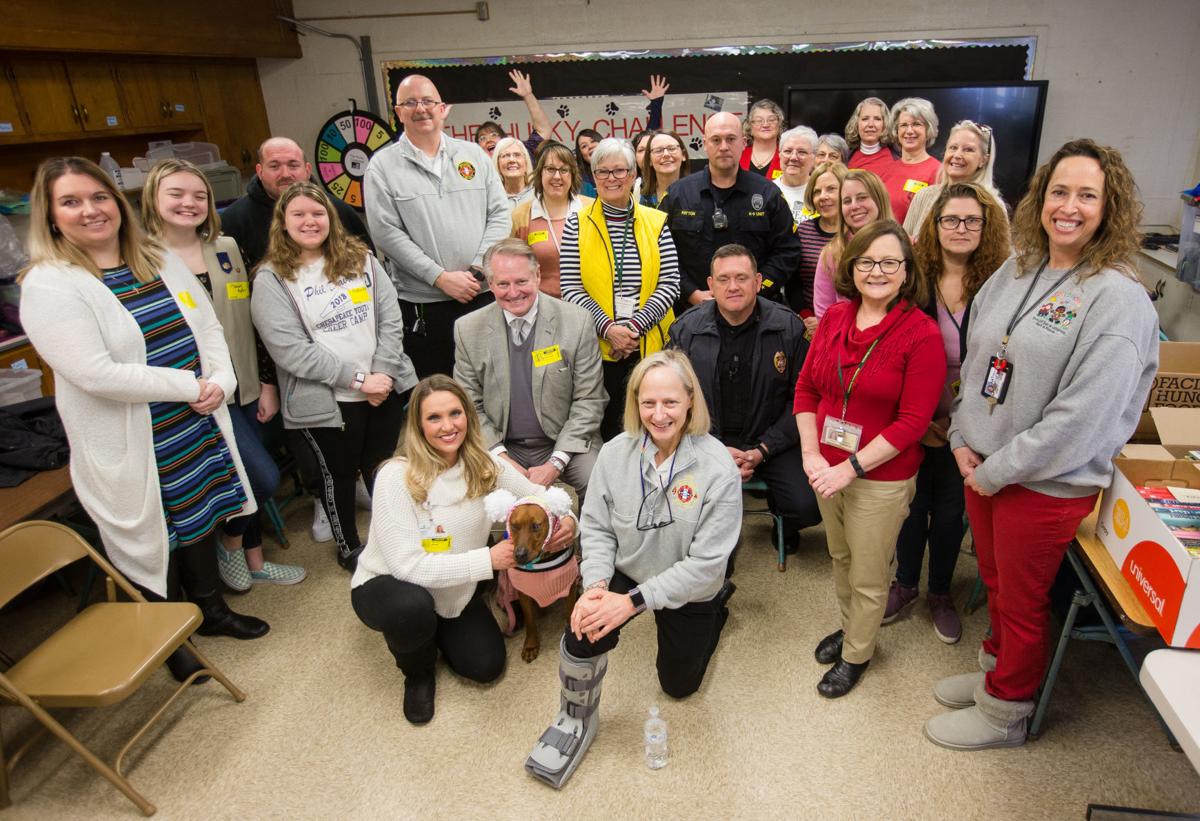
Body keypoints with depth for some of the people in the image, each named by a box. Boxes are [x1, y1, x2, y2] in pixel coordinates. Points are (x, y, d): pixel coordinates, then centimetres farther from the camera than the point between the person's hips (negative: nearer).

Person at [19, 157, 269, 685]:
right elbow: (96, 374, -24)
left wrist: (220, 380, -11)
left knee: (200, 516, 20)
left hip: (198, 424, 6)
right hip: (131, 443, -6)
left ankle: (211, 610, 43)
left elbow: (209, 327, 7)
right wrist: (191, 387, -20)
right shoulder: (48, 285, -15)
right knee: (150, 537, 10)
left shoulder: (160, 261, 5)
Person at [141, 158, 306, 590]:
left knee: (248, 477, 13)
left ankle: (254, 562, 34)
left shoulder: (227, 248, 7)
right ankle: (229, 545, 20)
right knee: (265, 477, -10)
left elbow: (251, 318, 9)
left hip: (245, 385, 5)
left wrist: (268, 382, 7)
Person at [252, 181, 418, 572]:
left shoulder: (360, 258, 7)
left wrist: (382, 373, -12)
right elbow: (290, 350, -15)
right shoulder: (271, 279, -6)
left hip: (385, 388, 3)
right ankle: (349, 547, 34)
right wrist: (357, 379, -17)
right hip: (326, 400, -3)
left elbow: (390, 319, 1)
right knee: (339, 473, 12)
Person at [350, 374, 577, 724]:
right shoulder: (396, 477, -28)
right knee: (411, 607, -37)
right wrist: (488, 559, -32)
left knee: (486, 666, -4)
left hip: (453, 589, 5)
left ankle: (437, 628, 27)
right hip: (386, 586, -4)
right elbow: (408, 566, -31)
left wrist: (566, 518, -26)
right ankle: (418, 673, 0)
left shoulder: (486, 466, -13)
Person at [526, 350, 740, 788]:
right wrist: (596, 584, -27)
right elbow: (596, 527, -9)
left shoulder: (718, 469, -29)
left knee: (678, 684, 20)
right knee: (583, 632, -29)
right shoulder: (615, 454, -18)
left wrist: (634, 601, -31)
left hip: (688, 591, -1)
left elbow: (705, 562, -27)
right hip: (627, 572, 2)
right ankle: (576, 721, 2)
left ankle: (718, 603, 45)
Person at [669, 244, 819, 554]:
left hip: (771, 443, 0)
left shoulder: (789, 327, -4)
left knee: (807, 507, -19)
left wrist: (763, 450, -10)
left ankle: (783, 520, 22)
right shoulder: (685, 330, -1)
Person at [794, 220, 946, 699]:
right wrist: (811, 454, -8)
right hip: (828, 469, 5)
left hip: (882, 478, -5)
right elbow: (806, 388, 3)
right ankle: (849, 626, 48)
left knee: (868, 578, 12)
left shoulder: (922, 335, -16)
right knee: (839, 558, 23)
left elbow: (913, 422, -17)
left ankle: (856, 654, 36)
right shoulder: (834, 318, -1)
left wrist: (849, 469, -20)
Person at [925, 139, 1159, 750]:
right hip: (982, 468, 6)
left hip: (1047, 485, -6)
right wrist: (964, 439, -1)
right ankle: (995, 671, 48)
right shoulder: (1014, 272, 3)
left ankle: (1004, 713, 35)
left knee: (1022, 603, 13)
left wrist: (995, 471, -17)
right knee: (995, 582, 24)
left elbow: (1083, 415, -22)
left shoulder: (1119, 299, -18)